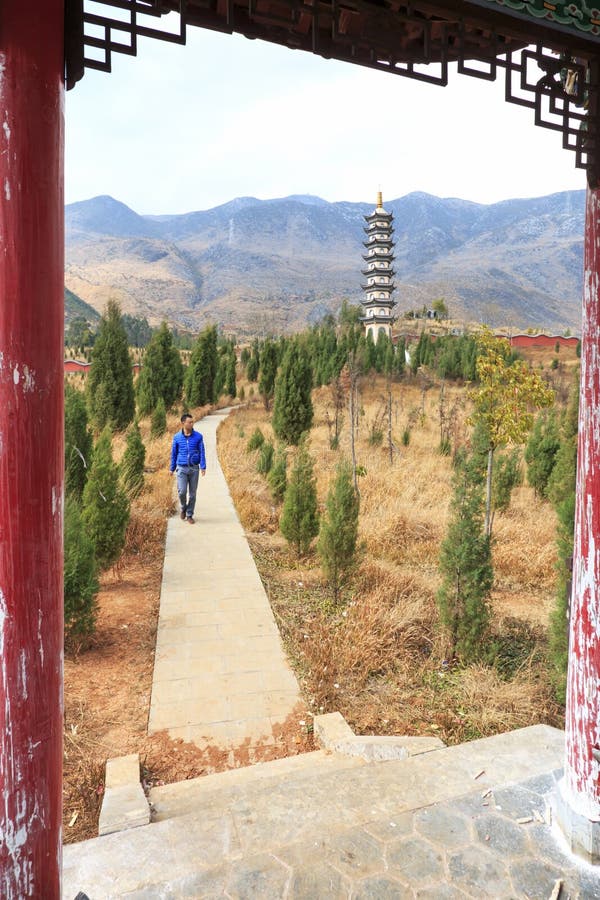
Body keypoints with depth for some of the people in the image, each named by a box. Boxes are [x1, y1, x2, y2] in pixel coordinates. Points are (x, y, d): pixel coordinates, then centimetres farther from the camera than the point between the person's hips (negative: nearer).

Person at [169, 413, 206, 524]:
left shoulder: (198, 436, -1)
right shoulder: (177, 437, 1)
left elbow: (202, 452, -1)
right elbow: (174, 453, 9)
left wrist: (203, 467, -11)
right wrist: (172, 468, 11)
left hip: (194, 468, 0)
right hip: (182, 468, 0)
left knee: (192, 493, 4)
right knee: (182, 491, -11)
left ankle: (189, 515, 18)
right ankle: (183, 508, 18)